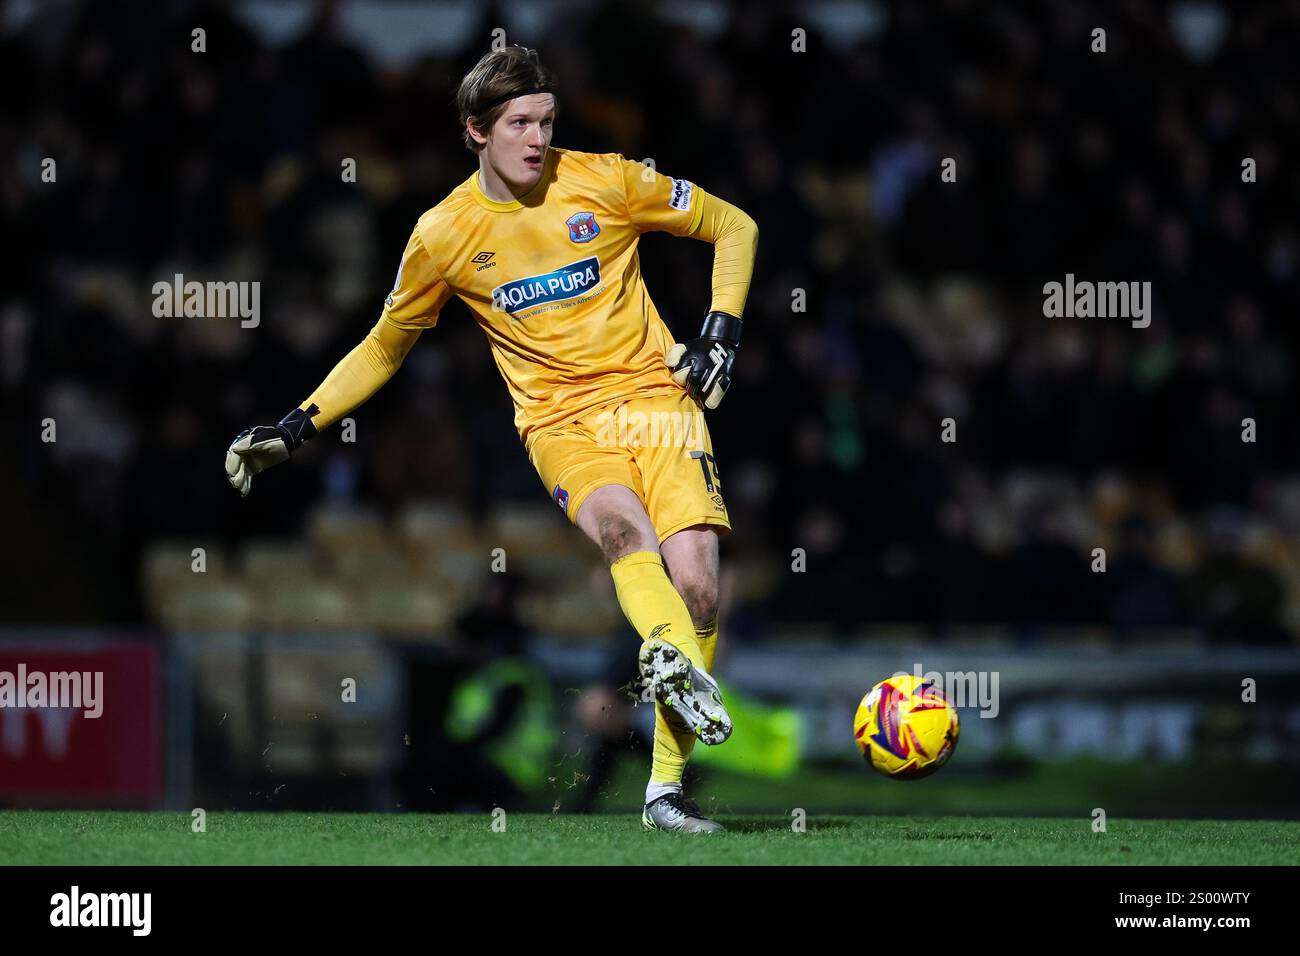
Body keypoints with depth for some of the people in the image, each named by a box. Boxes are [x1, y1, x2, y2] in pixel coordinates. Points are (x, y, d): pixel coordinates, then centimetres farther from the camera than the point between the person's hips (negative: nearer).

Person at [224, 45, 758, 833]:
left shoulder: (605, 180, 0)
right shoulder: (445, 235, 2)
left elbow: (733, 227, 12)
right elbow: (384, 349, 18)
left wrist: (723, 330, 0)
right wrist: (297, 427, 10)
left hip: (659, 399, 1)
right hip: (562, 420, -1)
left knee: (697, 583, -18)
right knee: (624, 527, -34)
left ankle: (667, 786, -8)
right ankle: (675, 662, -63)